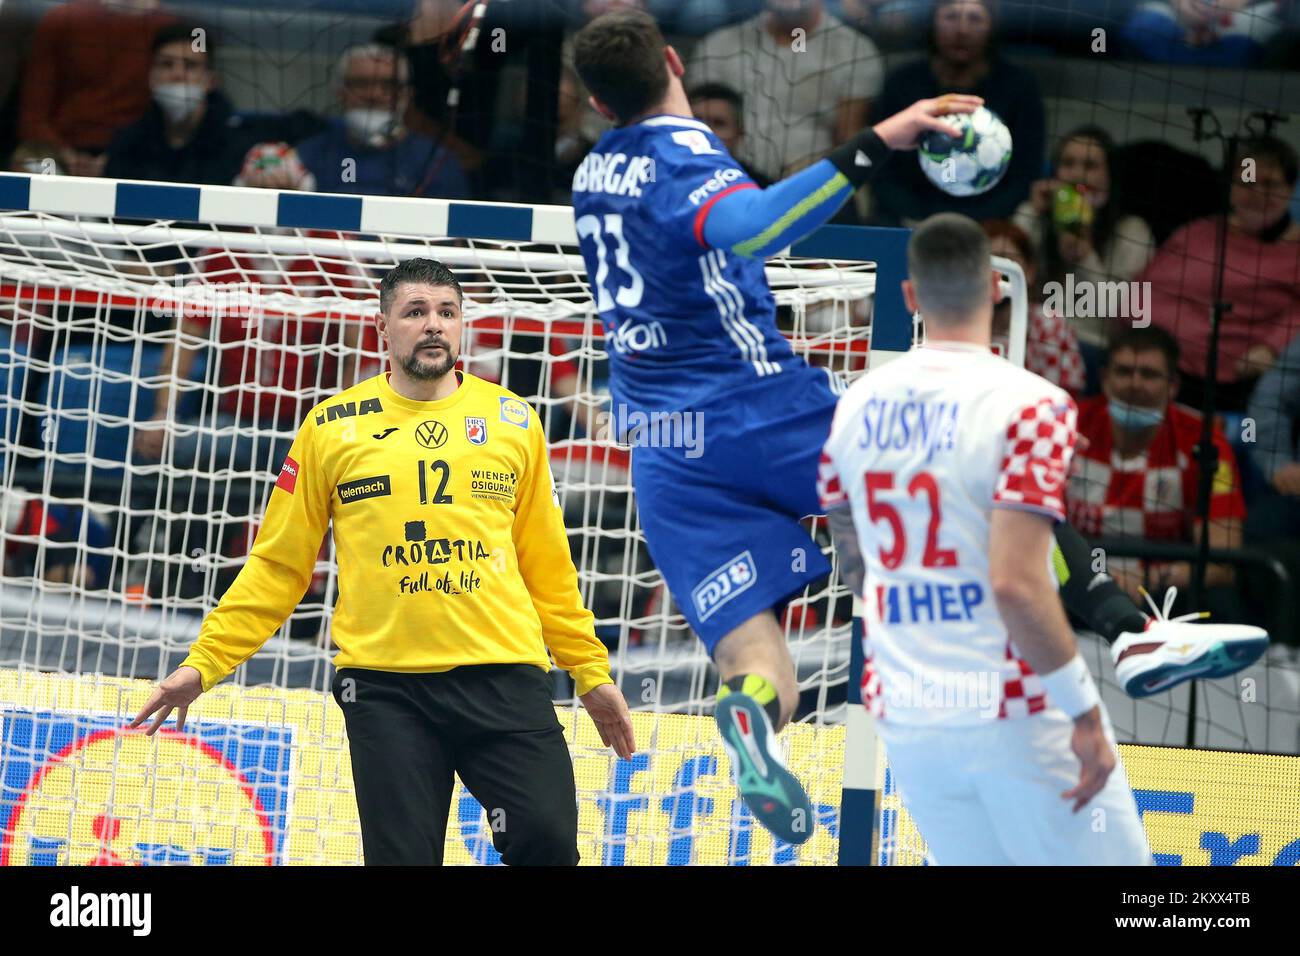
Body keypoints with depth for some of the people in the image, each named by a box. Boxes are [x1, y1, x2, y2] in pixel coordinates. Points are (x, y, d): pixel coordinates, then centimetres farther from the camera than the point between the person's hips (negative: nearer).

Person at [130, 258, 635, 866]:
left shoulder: (512, 421, 9)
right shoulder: (332, 428, 5)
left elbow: (546, 564, 16)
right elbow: (278, 565, 9)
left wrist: (589, 671, 16)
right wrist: (204, 663, 4)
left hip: (504, 678, 1)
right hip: (385, 685, -1)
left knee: (550, 842, -11)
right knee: (403, 857, -2)